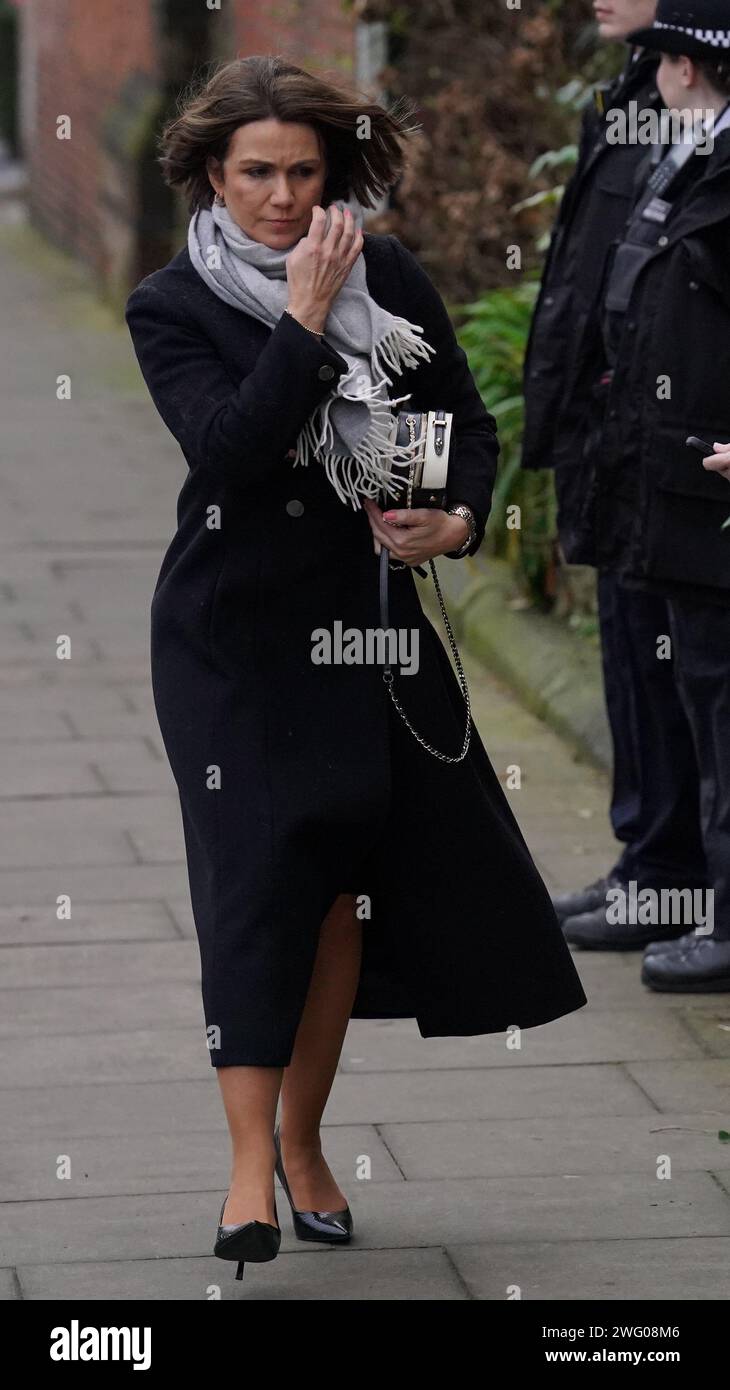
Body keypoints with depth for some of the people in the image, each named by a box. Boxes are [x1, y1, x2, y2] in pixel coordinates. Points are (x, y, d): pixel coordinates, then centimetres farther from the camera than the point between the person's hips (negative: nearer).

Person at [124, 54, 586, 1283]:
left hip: (365, 619, 3)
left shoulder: (391, 280, 2)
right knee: (255, 873, -10)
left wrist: (459, 518, -12)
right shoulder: (172, 308, -6)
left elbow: (468, 424, 8)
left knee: (345, 881, 5)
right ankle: (251, 1165, -8)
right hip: (235, 631, -3)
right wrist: (306, 318, -23)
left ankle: (303, 1138, 20)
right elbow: (228, 451, -21)